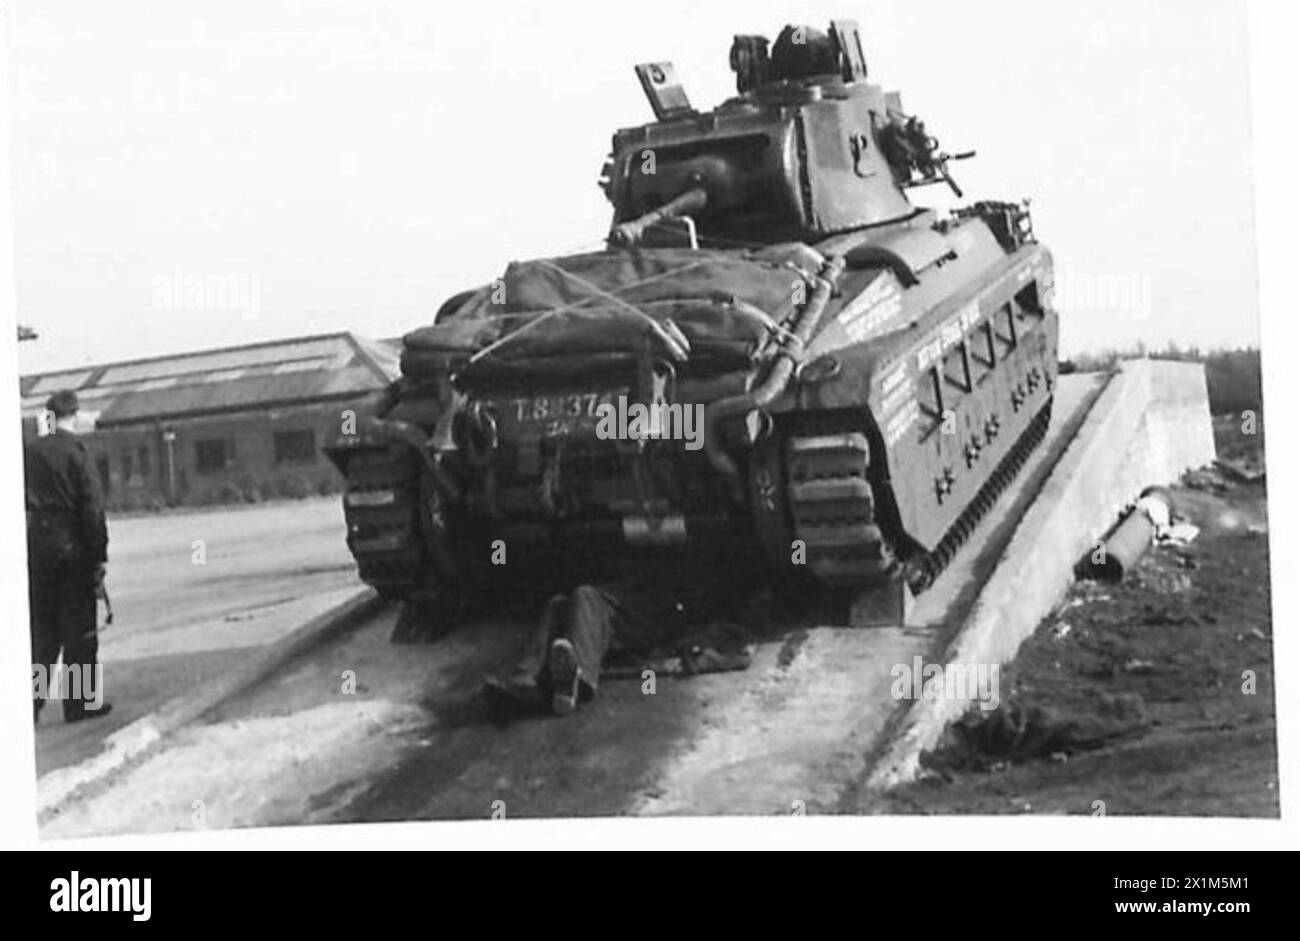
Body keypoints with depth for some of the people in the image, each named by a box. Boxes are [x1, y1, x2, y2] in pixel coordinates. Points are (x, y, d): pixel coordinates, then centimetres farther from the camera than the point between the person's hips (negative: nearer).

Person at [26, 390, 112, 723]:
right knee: (79, 631, 4)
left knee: (41, 630, 12)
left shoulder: (30, 452, 5)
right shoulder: (75, 451, -9)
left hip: (36, 549, 5)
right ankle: (80, 702, 6)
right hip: (72, 546, -5)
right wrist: (99, 556, -8)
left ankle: (31, 703, 9)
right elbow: (92, 507, -12)